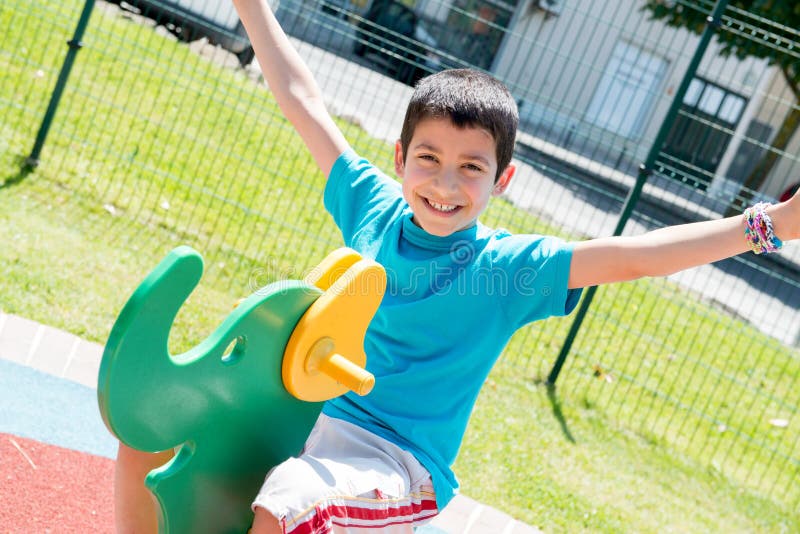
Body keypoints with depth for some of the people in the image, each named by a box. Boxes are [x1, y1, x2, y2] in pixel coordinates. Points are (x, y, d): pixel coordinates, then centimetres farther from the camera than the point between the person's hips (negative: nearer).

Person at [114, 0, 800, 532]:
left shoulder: (507, 268, -9)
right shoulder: (372, 206, 2)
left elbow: (634, 255, -18)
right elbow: (303, 99, 9)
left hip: (396, 465, -5)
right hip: (303, 417, 5)